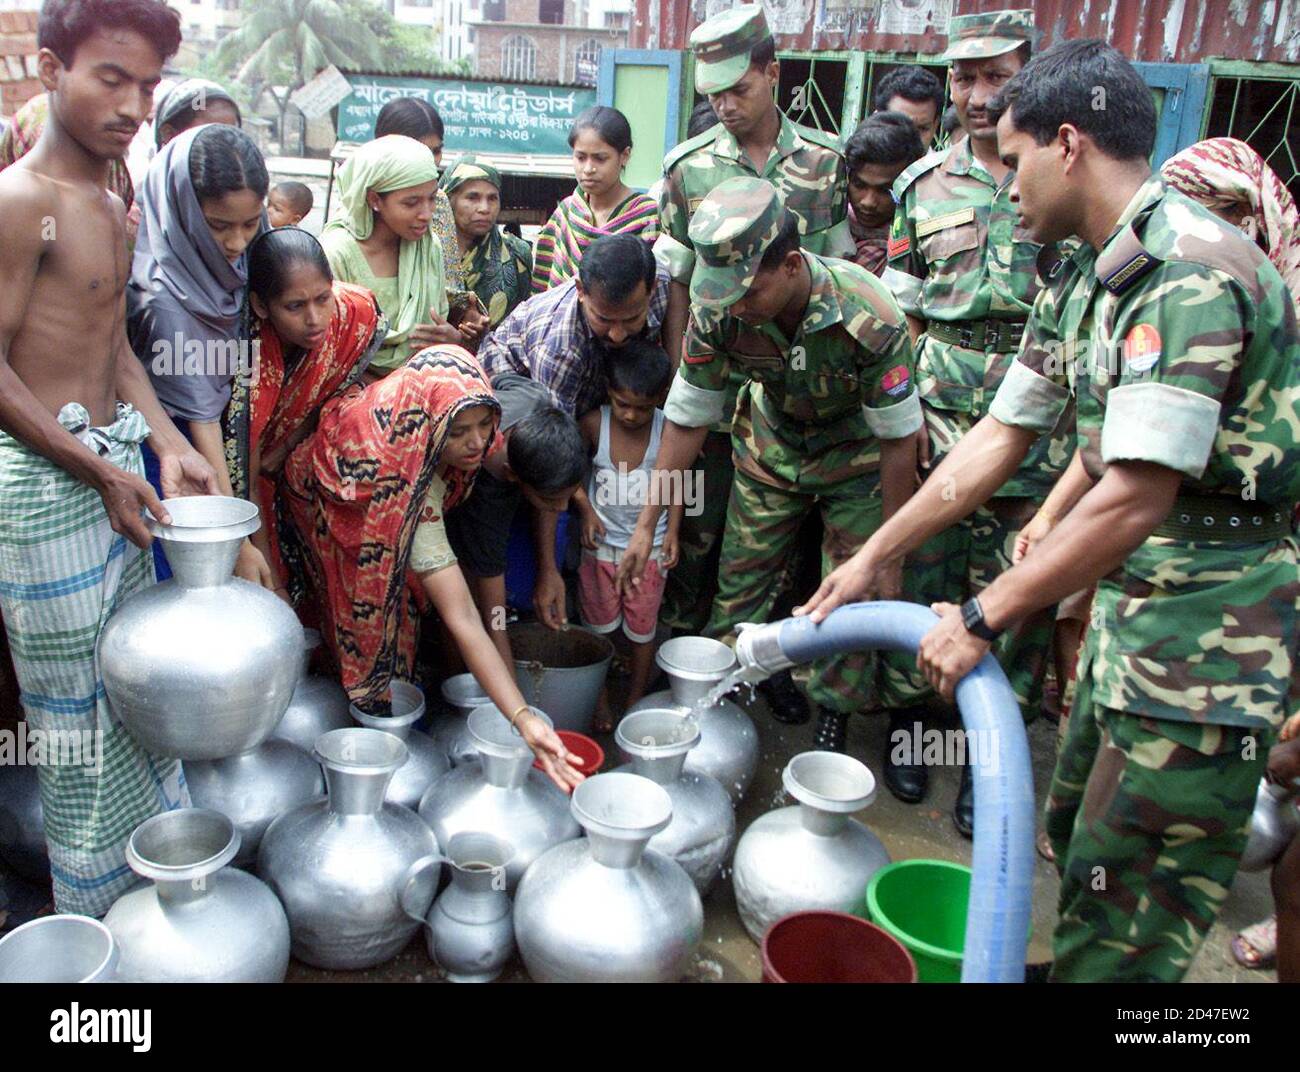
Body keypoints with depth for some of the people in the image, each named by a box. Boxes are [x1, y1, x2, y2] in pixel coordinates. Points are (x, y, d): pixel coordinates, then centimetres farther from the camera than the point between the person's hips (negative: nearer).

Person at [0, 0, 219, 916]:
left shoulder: (114, 209, 11)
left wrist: (166, 444, 5)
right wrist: (97, 469, -17)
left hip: (115, 461, 8)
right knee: (79, 699, 3)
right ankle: (97, 920, 22)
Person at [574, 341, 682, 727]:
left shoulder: (668, 430, -15)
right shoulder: (594, 424, -13)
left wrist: (672, 532, -8)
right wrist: (587, 511, -10)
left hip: (649, 546, 0)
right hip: (602, 542, 1)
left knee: (643, 627, 10)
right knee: (599, 625, 12)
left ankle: (636, 700, 29)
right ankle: (599, 699, 30)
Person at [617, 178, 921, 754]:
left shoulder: (870, 317, -35)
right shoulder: (717, 312, -26)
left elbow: (898, 438, -22)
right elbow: (687, 419, -12)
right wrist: (646, 525, -9)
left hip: (856, 452, -2)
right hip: (771, 442, 3)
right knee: (739, 581, 1)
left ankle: (833, 716, 17)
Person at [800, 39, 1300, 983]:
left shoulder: (1190, 272, -22)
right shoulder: (1084, 282, 10)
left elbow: (1135, 501, -26)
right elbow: (1001, 438, 12)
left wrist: (983, 620, -18)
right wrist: (872, 560, 13)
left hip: (1207, 632, -9)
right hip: (1134, 610, 10)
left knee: (1126, 923, 2)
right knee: (1075, 835, 24)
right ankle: (1074, 965, 45)